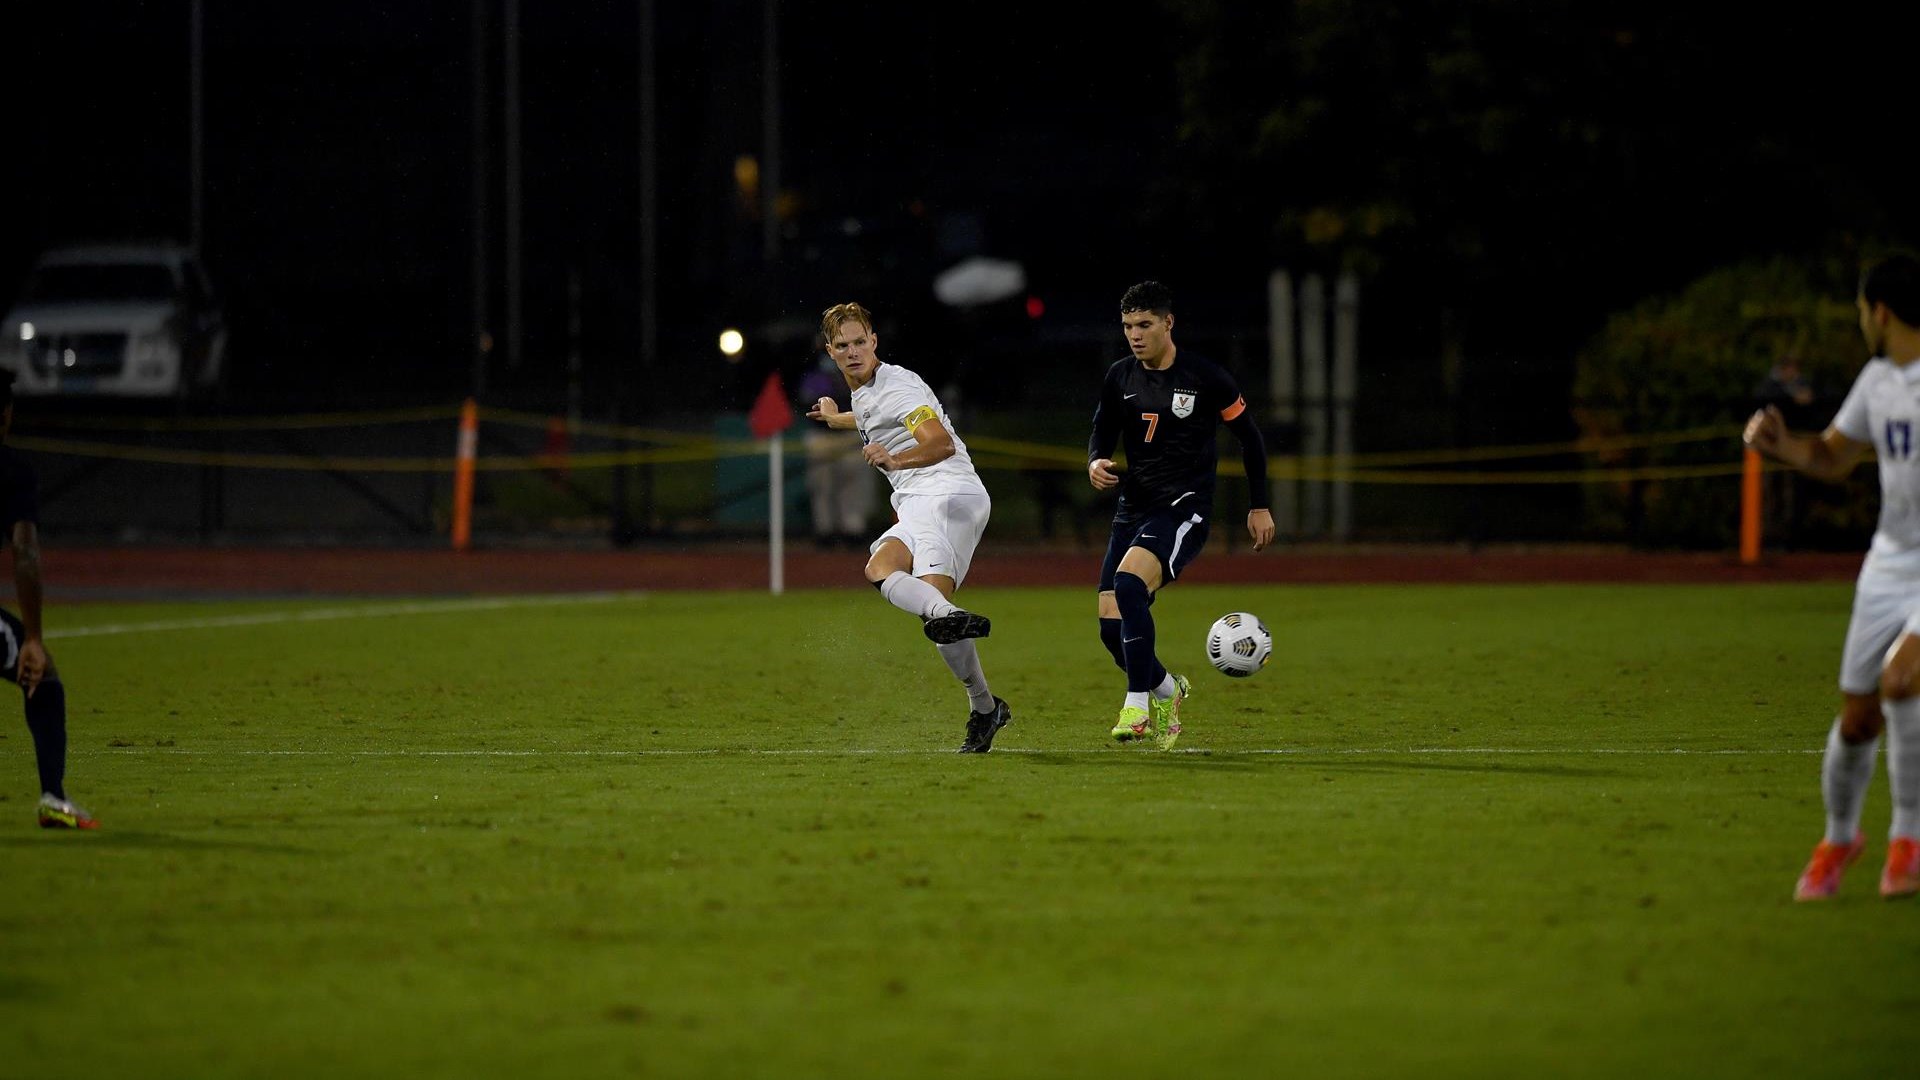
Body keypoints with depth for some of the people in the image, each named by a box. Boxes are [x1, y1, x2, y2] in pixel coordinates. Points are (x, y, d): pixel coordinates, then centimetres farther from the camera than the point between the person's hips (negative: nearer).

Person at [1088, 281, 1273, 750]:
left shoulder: (1205, 377, -6)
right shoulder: (1120, 376, 6)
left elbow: (1249, 436, 4)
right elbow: (1102, 431, 18)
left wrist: (1259, 507, 5)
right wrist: (1096, 462, -6)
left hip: (1184, 508, -6)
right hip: (1133, 508, 6)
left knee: (1128, 583, -31)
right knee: (1111, 624, -3)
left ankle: (1137, 705, -26)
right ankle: (1165, 689, 27)